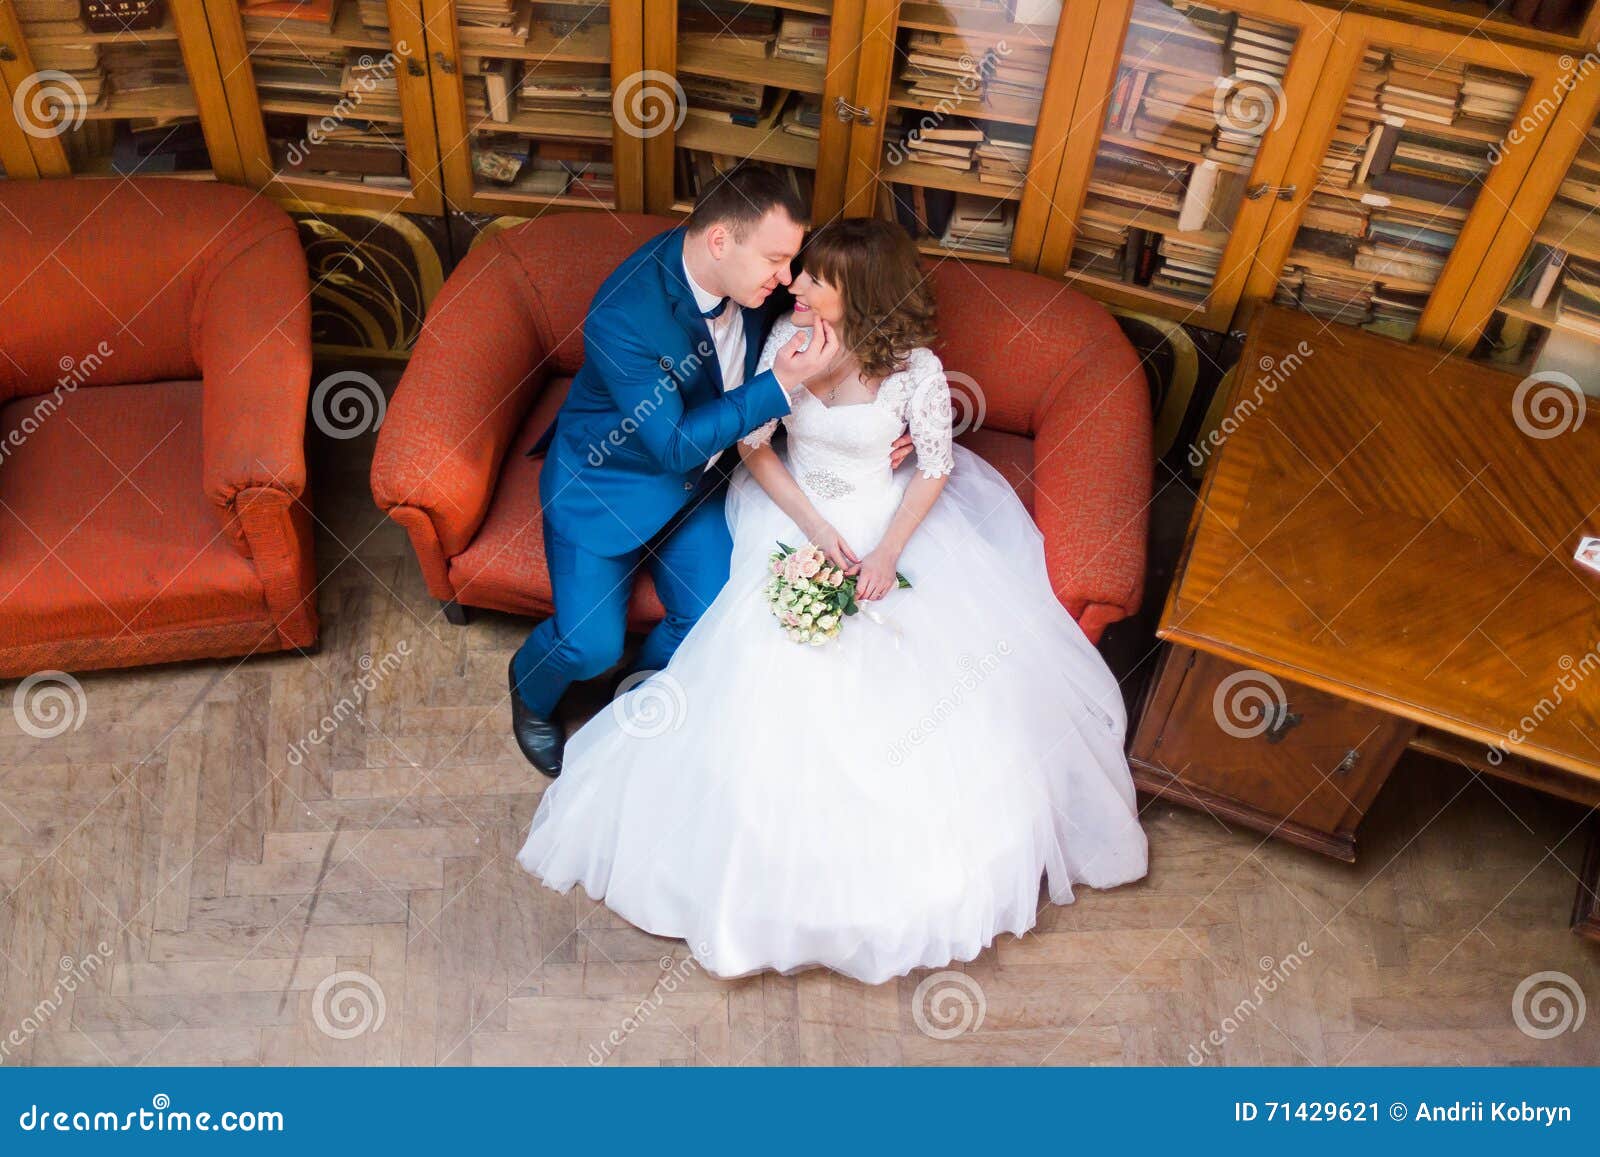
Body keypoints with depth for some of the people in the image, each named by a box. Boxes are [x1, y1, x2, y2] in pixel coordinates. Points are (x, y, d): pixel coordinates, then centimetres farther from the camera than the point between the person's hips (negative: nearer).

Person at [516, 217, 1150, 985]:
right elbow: (754, 446, -6)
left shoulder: (916, 368, -18)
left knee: (924, 679, -6)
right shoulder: (789, 340, -11)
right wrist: (815, 528, -17)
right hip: (796, 516, 2)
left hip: (893, 522, -1)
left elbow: (936, 469, -8)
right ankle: (778, 857, 14)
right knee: (778, 671, -9)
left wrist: (888, 553, -20)